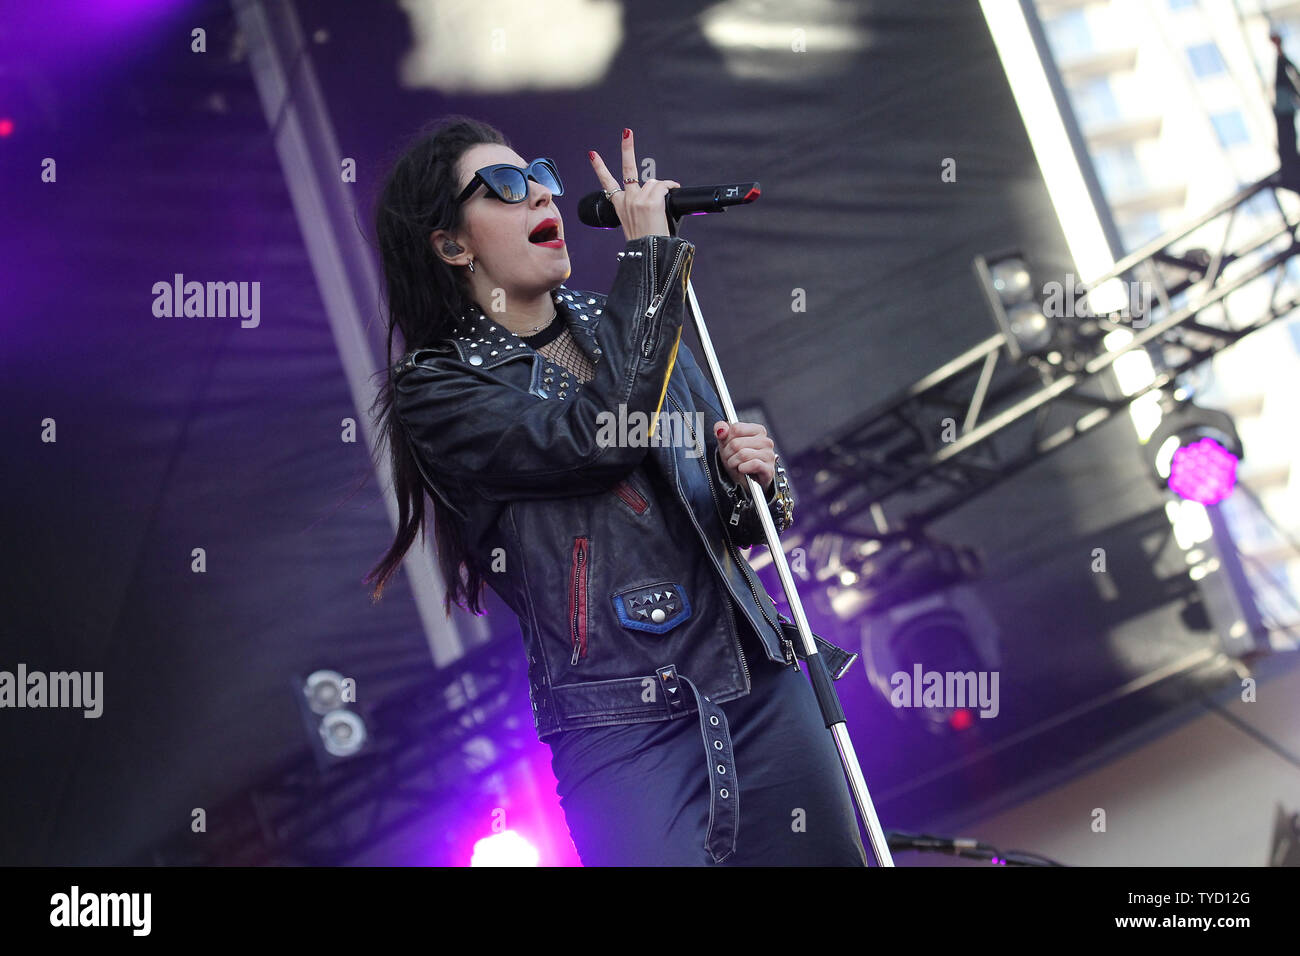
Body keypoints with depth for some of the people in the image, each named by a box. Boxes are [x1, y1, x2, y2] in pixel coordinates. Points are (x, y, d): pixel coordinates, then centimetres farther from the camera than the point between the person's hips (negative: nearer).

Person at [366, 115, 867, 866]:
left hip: (763, 685, 6)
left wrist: (755, 481, -3)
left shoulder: (623, 326, 15)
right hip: (621, 729, -5)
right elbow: (598, 435, -19)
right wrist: (650, 254, -10)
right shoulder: (437, 391, -2)